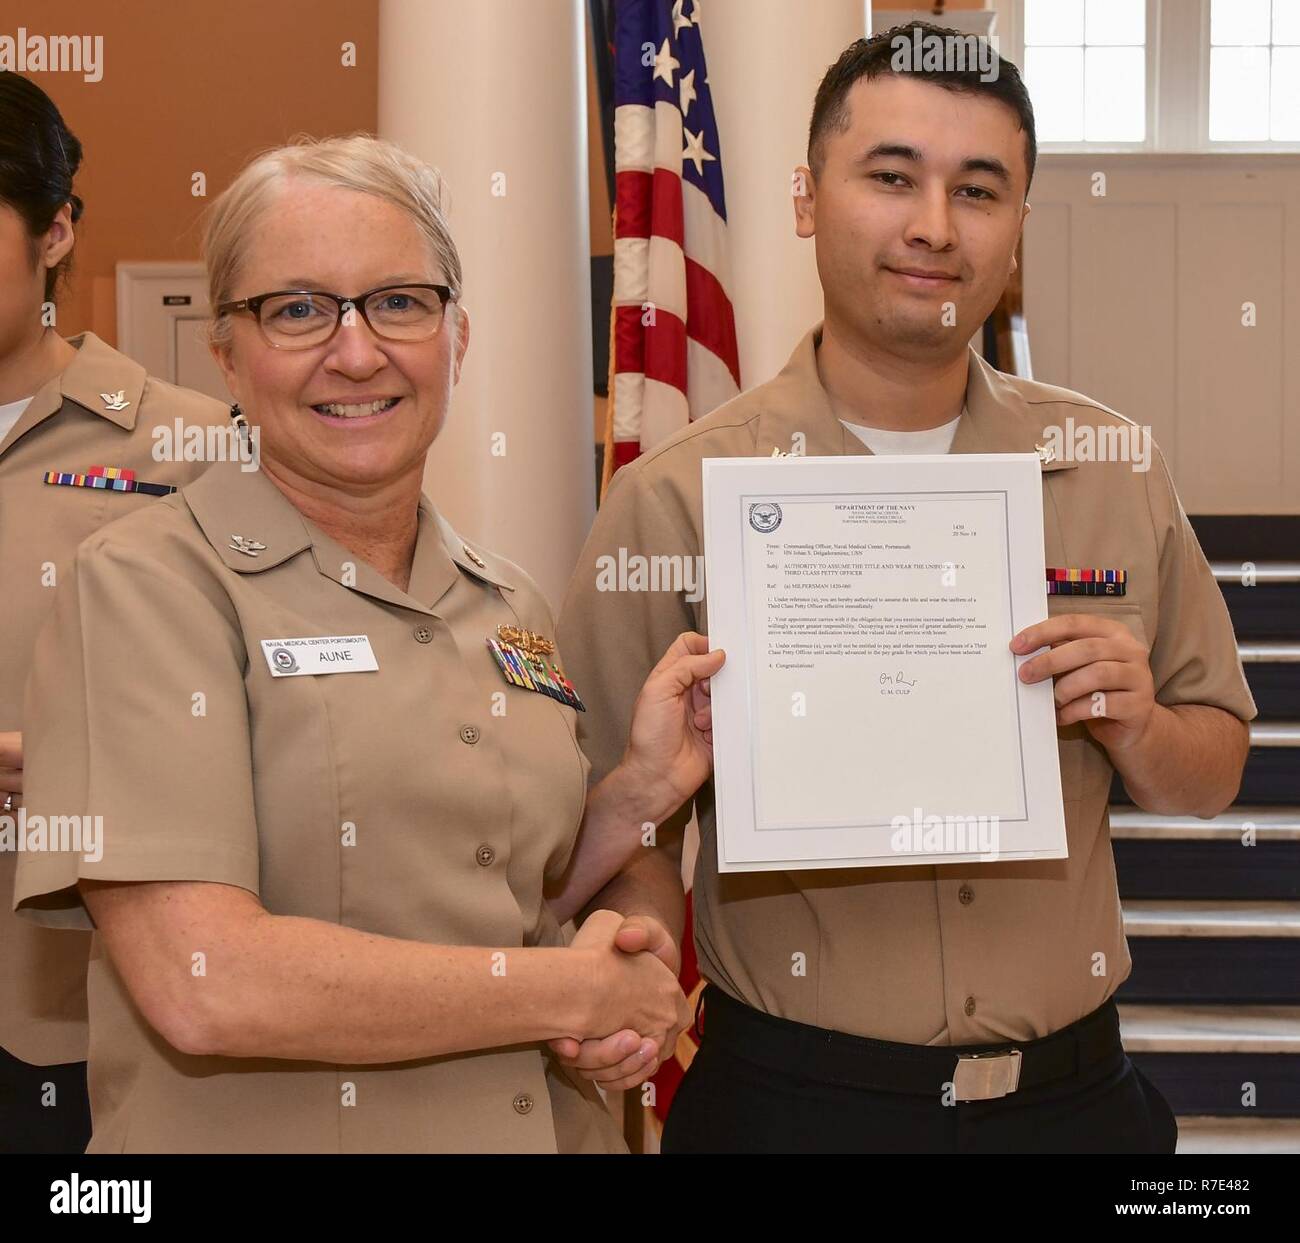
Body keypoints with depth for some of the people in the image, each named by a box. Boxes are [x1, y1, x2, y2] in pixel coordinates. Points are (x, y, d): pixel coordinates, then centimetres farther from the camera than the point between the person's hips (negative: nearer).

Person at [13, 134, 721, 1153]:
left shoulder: (512, 608, 4)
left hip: (556, 1124, 6)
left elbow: (509, 910, 12)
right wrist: (582, 991, -15)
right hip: (273, 1135, -5)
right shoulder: (149, 585, -14)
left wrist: (645, 786, -5)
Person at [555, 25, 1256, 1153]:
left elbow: (1216, 774, 9)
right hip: (791, 1100, -3)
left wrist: (1139, 731, -11)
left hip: (1073, 1093, 4)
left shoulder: (1114, 474, 2)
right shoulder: (675, 500, -9)